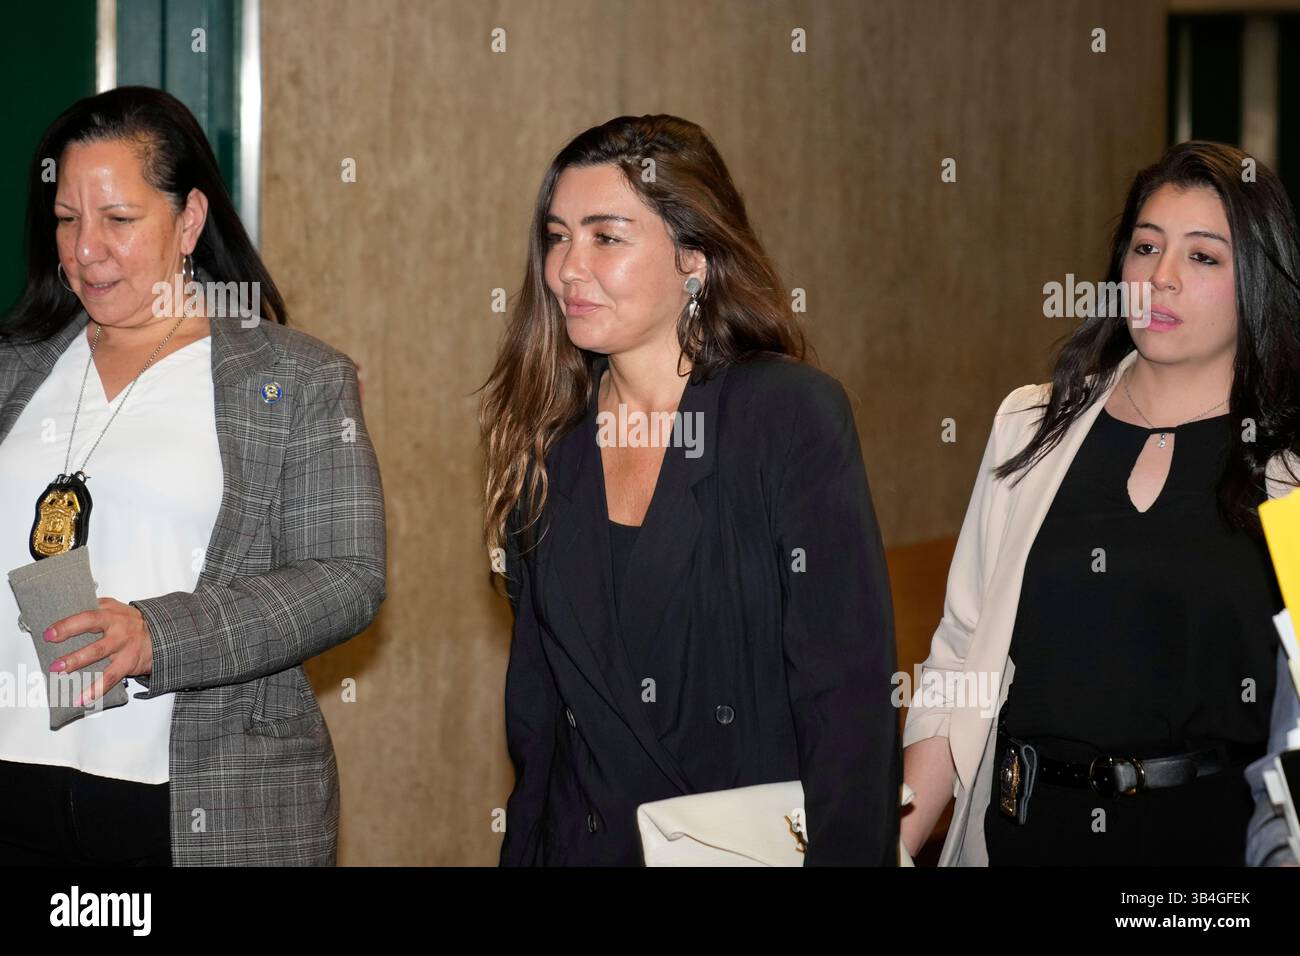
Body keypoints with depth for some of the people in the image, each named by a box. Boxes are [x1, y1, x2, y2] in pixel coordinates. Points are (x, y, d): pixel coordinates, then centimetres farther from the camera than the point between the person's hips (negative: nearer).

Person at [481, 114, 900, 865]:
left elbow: (851, 695, -16)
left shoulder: (794, 416, -12)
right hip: (582, 845, 4)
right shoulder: (549, 443, 3)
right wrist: (524, 848, 4)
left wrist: (844, 853, -21)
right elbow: (536, 700, 9)